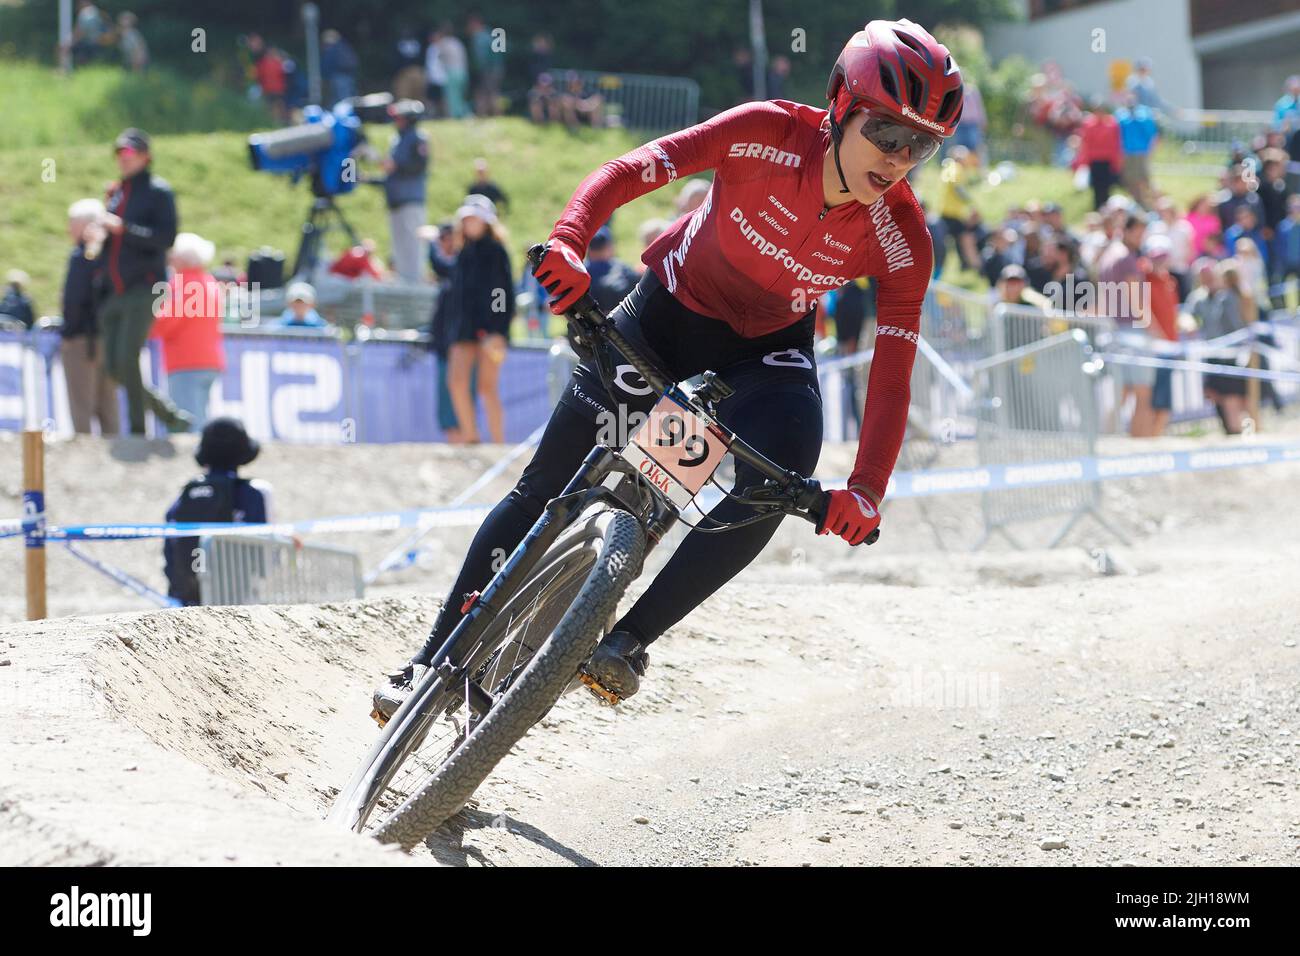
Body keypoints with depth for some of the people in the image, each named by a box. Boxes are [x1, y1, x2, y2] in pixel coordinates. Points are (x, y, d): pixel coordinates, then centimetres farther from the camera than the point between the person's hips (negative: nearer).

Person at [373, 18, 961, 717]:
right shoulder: (768, 134, -26)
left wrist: (866, 490, -34)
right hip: (671, 311, -1)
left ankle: (631, 637, -17)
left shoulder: (900, 239, -22)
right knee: (548, 486, -4)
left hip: (766, 349, 1)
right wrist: (569, 242, -44)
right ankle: (437, 657, 8)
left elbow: (893, 372, -22)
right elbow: (631, 171, -26)